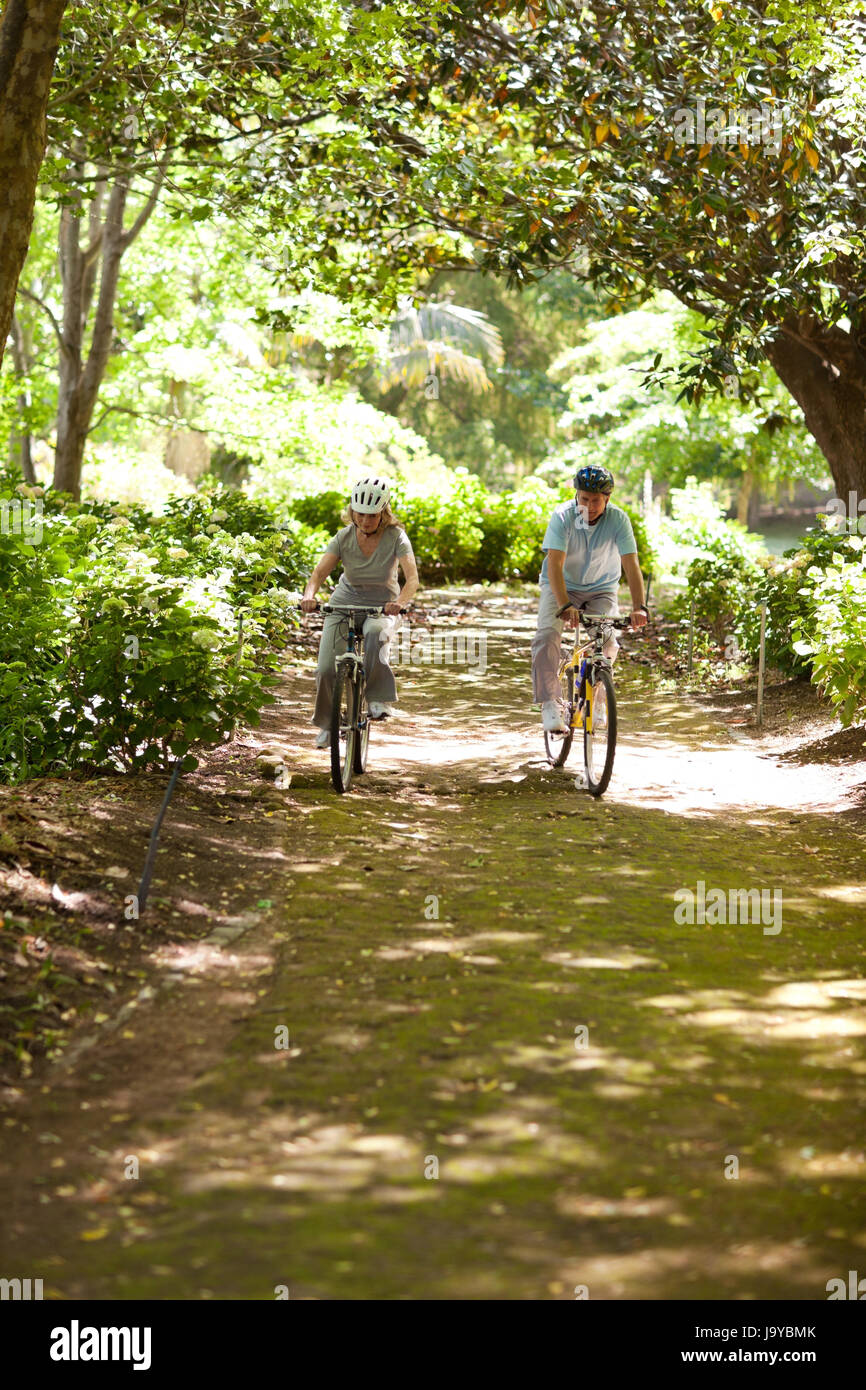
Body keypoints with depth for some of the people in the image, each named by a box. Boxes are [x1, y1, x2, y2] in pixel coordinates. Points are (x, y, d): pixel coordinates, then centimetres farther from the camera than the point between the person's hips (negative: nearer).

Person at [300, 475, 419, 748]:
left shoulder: (396, 537, -17)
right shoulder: (344, 537, -11)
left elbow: (412, 577, -28)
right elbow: (320, 572, -19)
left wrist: (400, 602, -49)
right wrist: (309, 595, -42)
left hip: (382, 605, -3)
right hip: (345, 601, 3)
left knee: (376, 633, -40)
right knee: (325, 669, -9)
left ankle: (378, 698, -24)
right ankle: (327, 724, 17)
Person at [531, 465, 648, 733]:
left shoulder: (618, 519, -19)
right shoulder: (563, 517, -22)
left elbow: (631, 565, -24)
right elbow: (555, 564, -31)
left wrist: (639, 607, -37)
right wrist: (565, 605, -45)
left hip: (601, 589, 1)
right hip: (561, 586, -1)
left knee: (607, 641, -22)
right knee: (547, 636, -26)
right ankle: (549, 702, -16)